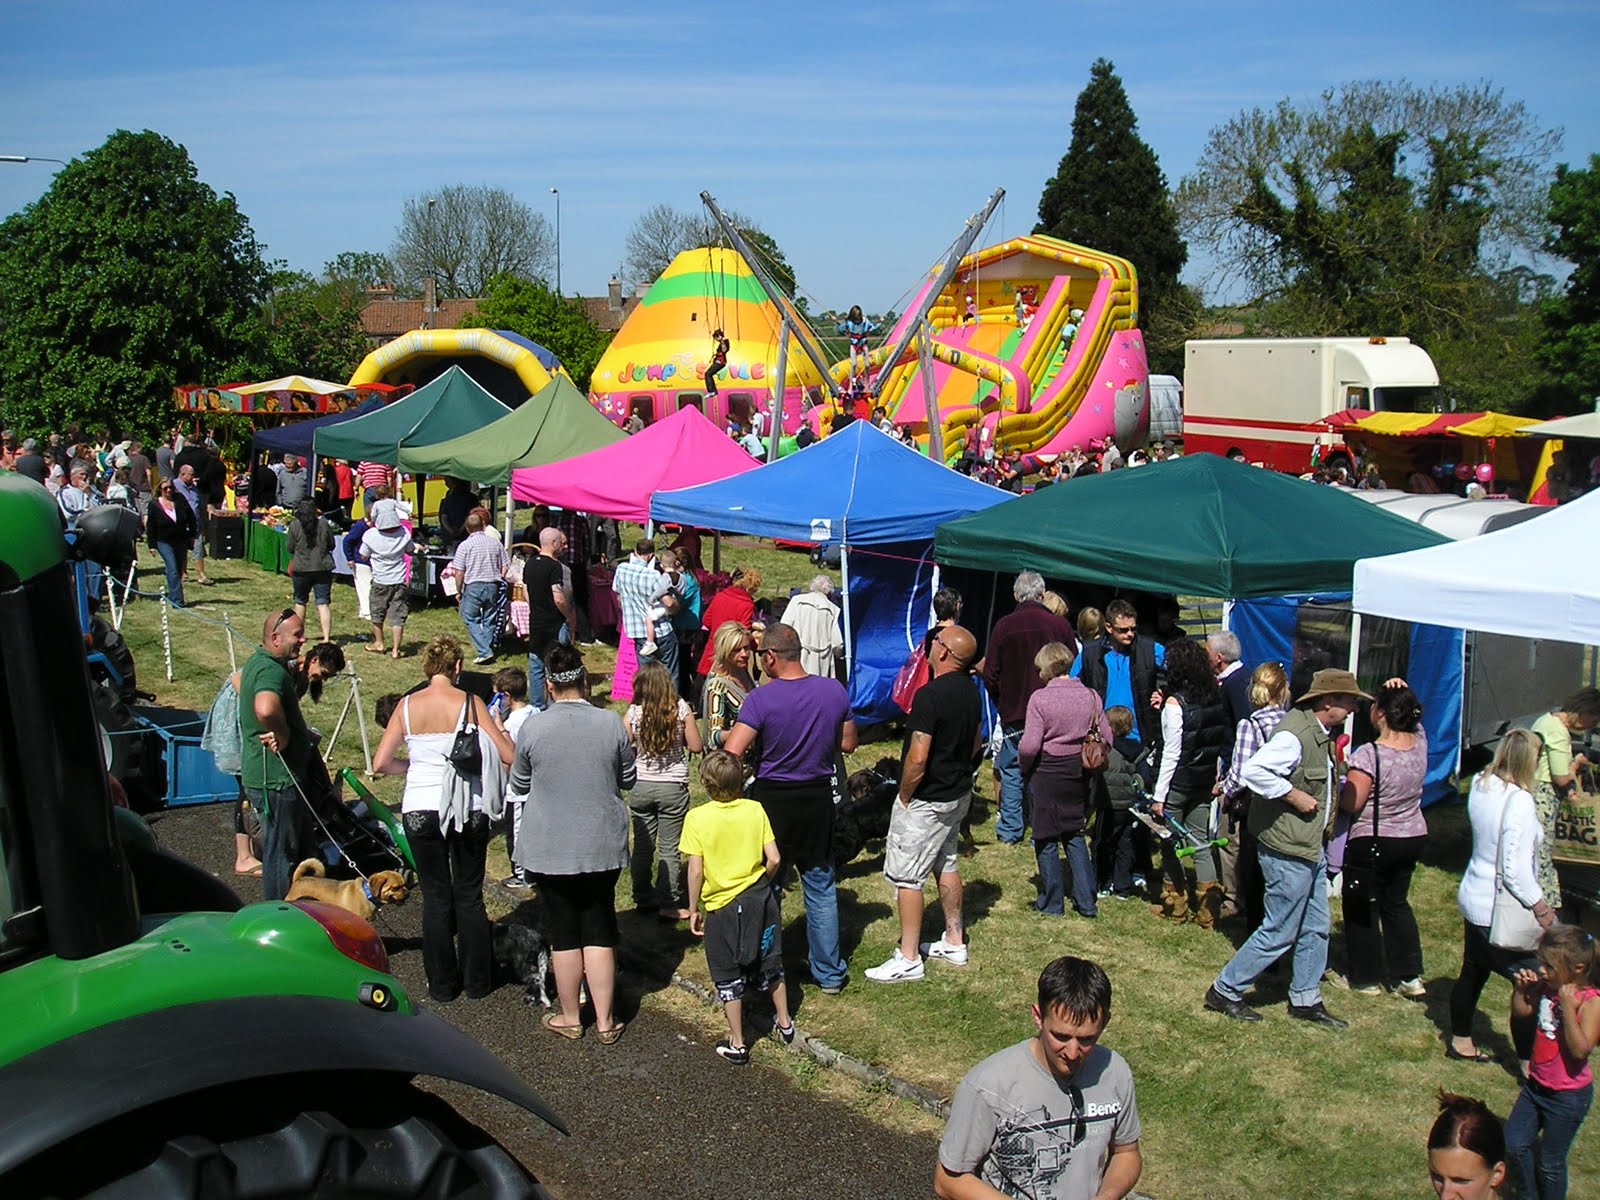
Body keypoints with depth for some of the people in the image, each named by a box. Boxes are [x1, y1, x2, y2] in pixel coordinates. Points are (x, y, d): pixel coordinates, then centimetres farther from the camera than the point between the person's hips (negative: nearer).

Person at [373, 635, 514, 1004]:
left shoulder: (407, 706, 0)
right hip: (468, 811, -1)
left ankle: (442, 984, 20)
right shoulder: (469, 703, -6)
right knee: (469, 896, 13)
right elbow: (509, 756, -9)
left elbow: (380, 763, -1)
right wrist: (500, 733, 12)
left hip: (420, 812, 1)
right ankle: (476, 981, 20)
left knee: (435, 898, 13)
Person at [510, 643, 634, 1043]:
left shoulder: (532, 729, -12)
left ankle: (570, 1018, 22)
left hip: (550, 850, -1)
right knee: (599, 932, 11)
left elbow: (518, 786, 2)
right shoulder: (611, 724, -9)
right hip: (603, 846, 1)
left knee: (563, 934, 11)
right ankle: (605, 1021, 15)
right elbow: (627, 780, 3)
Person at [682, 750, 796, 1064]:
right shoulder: (755, 810, -6)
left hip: (722, 907, -3)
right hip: (759, 898, 3)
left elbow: (696, 870, -14)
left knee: (728, 977, 11)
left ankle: (737, 1044, 19)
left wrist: (693, 910, -3)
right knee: (769, 965, 22)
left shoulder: (697, 818, -14)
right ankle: (785, 1023, 37)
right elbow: (774, 859, -7)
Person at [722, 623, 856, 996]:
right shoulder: (835, 691, -5)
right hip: (819, 799, 4)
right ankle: (830, 973, 23)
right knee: (821, 888, 16)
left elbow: (731, 753, -24)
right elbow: (848, 744, 6)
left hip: (773, 800, -3)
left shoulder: (760, 699, -19)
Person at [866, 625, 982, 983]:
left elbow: (917, 758, -27)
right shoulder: (970, 692, 3)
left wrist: (905, 797, -14)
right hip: (959, 795, 9)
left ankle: (908, 959, 2)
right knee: (946, 864, 21)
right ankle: (954, 942, 30)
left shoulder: (929, 695, -25)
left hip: (926, 801, -9)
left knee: (905, 876, -2)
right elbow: (975, 746, 15)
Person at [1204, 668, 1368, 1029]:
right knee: (1279, 933, 0)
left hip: (1310, 847, 10)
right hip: (1287, 850, -10)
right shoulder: (1295, 735, -22)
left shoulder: (1321, 732, 8)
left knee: (1315, 928, 16)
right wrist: (1294, 796, -25)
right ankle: (1224, 992, 12)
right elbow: (1253, 771, -32)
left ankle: (1305, 1000, 28)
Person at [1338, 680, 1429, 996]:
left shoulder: (1368, 755, -26)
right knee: (1396, 902, 21)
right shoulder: (1420, 742, -6)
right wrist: (1403, 692, -3)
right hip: (1414, 837, 7)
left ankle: (1367, 978, 19)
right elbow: (1412, 716, 16)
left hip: (1371, 843, -7)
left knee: (1361, 908, 10)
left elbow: (1351, 803, -21)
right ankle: (1409, 976, 21)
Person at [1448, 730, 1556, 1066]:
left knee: (1473, 972, 22)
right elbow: (1515, 870, -26)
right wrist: (1541, 907, -15)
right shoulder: (1519, 801, -25)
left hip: (1473, 897, 9)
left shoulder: (1480, 784, -3)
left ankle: (1460, 1042, 37)